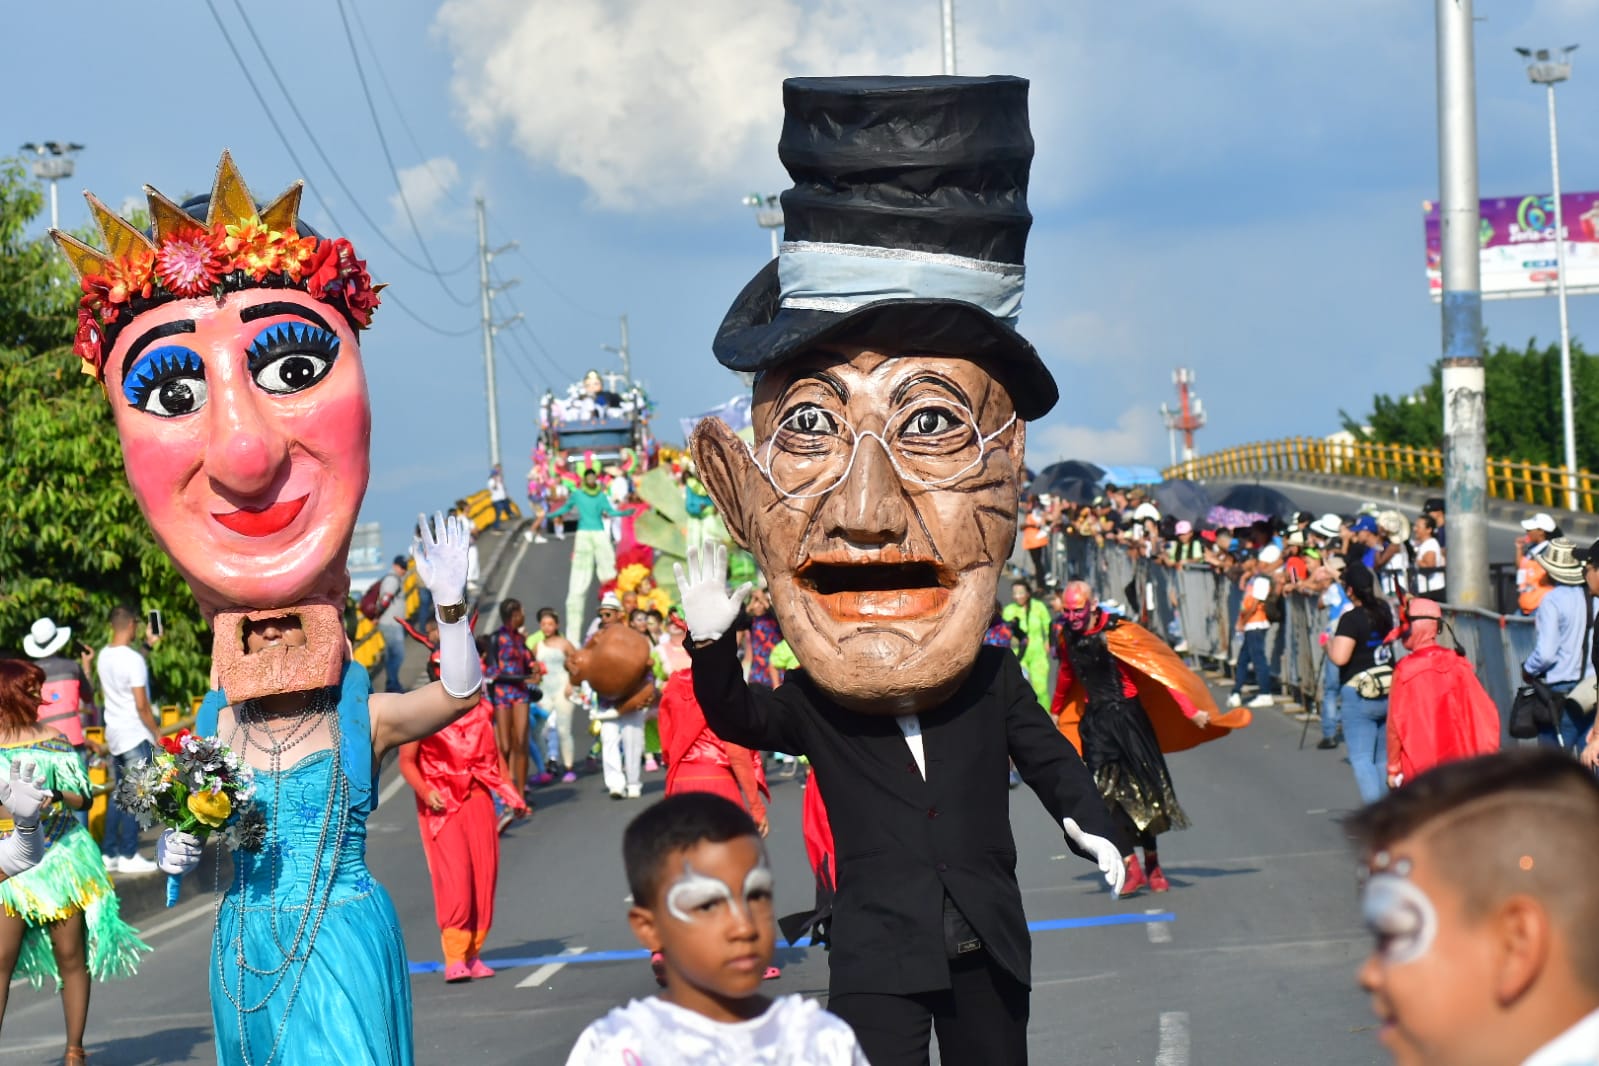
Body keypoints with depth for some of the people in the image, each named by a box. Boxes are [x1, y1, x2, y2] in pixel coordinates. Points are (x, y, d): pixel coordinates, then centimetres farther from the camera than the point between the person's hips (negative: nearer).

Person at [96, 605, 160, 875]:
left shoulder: (104, 656, 6)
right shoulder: (133, 659, -18)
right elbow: (141, 705, -17)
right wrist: (157, 732, -7)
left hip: (114, 733, 8)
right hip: (136, 735, -8)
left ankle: (109, 853, 14)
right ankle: (128, 855, 1)